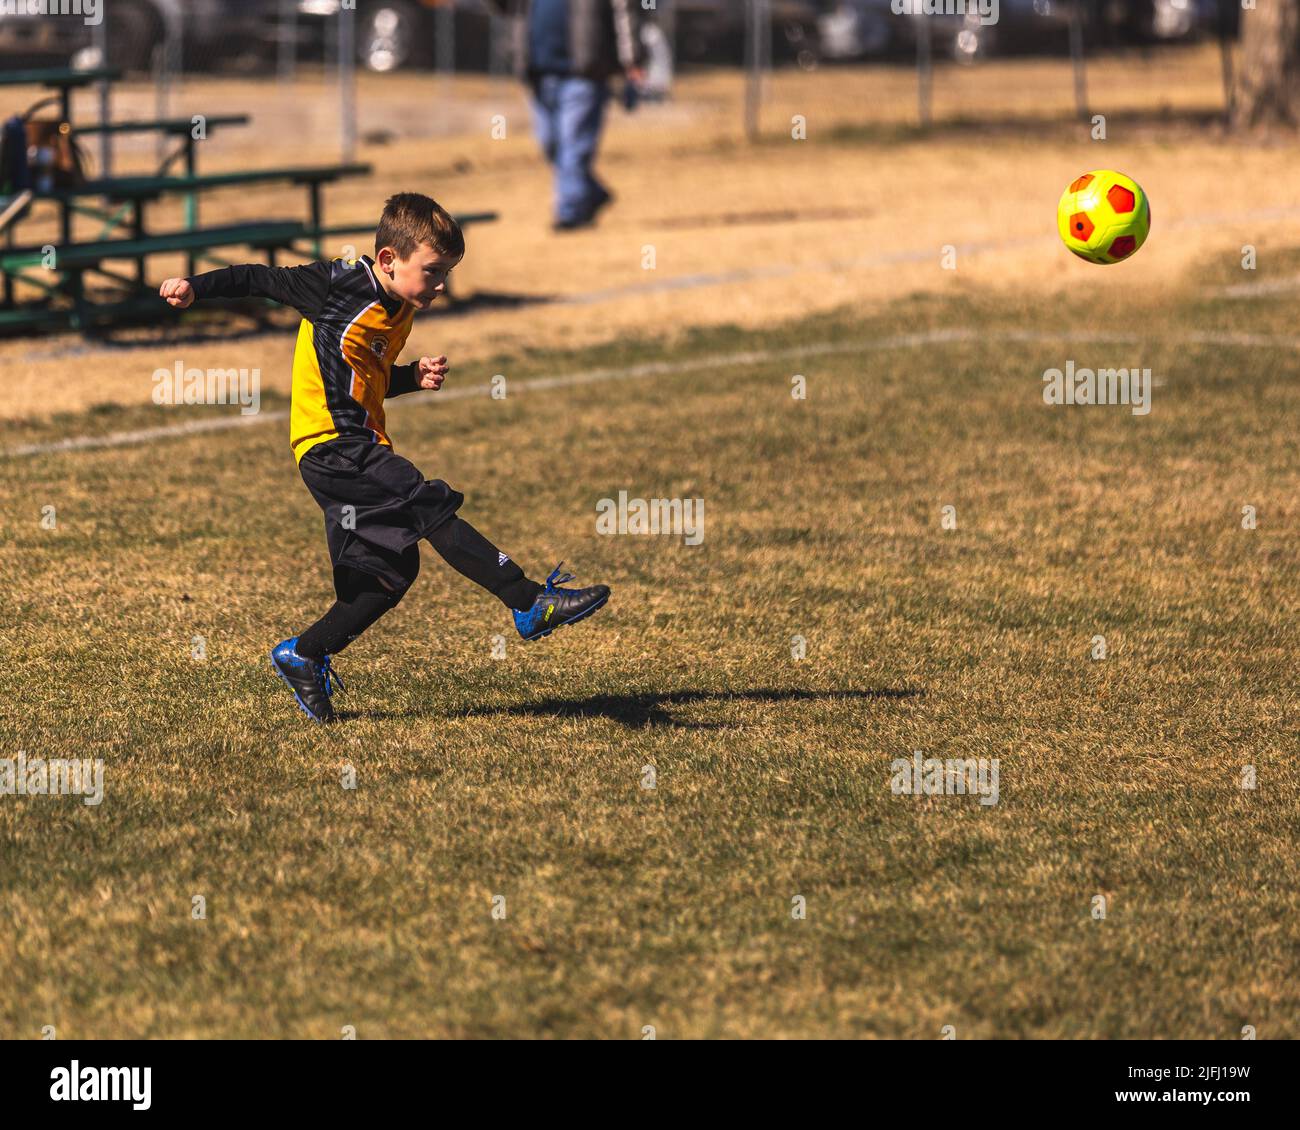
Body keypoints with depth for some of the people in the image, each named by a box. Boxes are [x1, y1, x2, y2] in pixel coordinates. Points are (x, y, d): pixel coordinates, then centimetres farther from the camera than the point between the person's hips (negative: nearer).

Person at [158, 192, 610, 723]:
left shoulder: (398, 311, 15)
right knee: (432, 509, -20)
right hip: (330, 443, -10)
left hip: (360, 449, 10)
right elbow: (263, 280, -7)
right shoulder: (342, 284, -10)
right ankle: (530, 603, -23)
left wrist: (413, 376, 8)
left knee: (392, 569, 8)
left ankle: (303, 656, 20)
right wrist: (196, 287, -18)